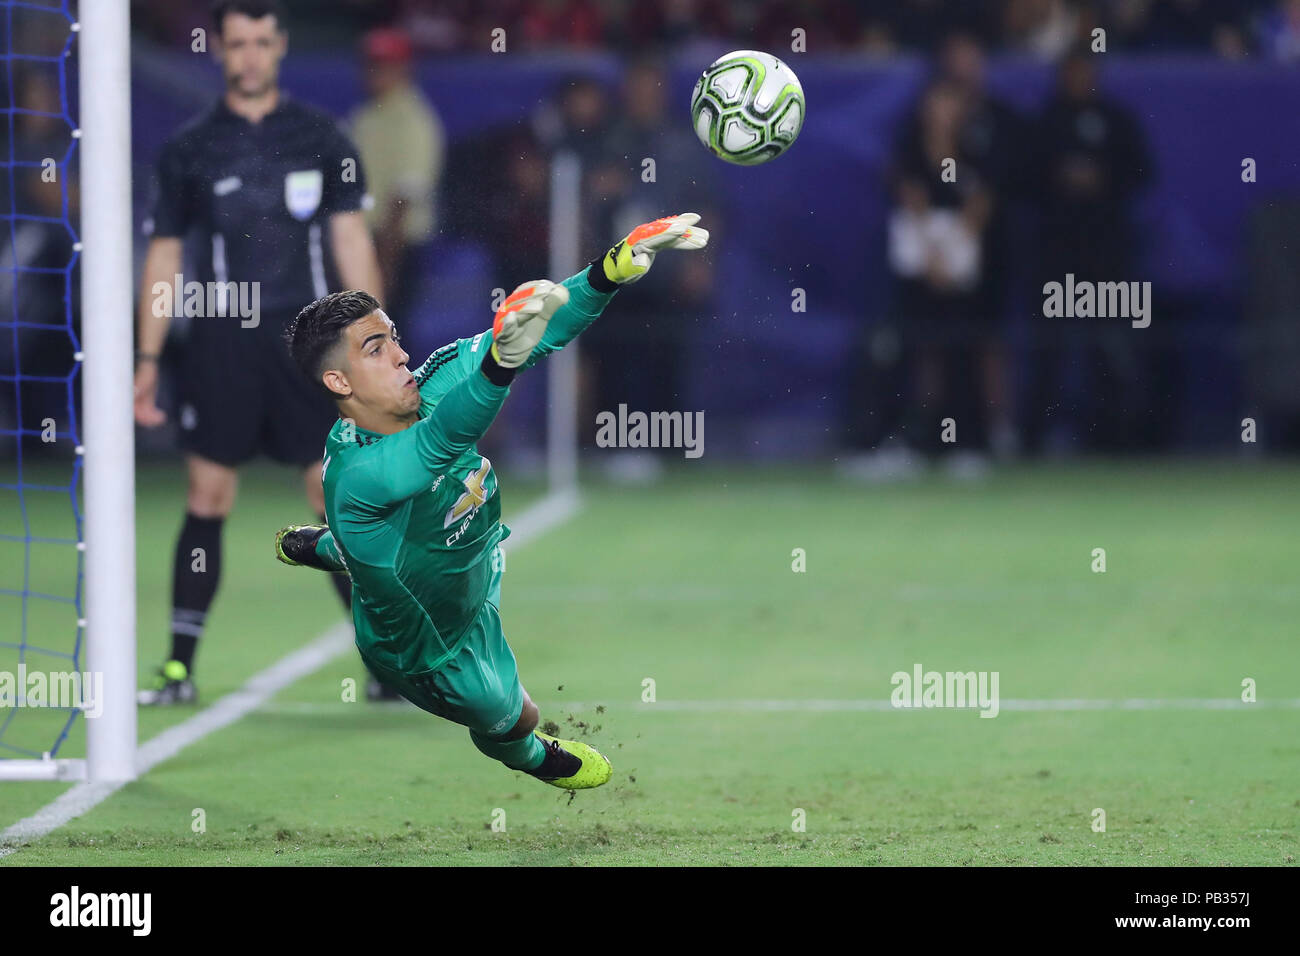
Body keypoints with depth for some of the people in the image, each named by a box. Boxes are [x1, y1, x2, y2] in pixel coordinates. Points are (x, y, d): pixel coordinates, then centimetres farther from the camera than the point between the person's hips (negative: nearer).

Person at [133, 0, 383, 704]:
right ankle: (179, 667, 6)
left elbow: (351, 241, 6)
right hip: (222, 344, 0)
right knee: (206, 500, 1)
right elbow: (163, 256, 9)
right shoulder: (189, 150, 5)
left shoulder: (321, 138, 6)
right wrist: (148, 361, 5)